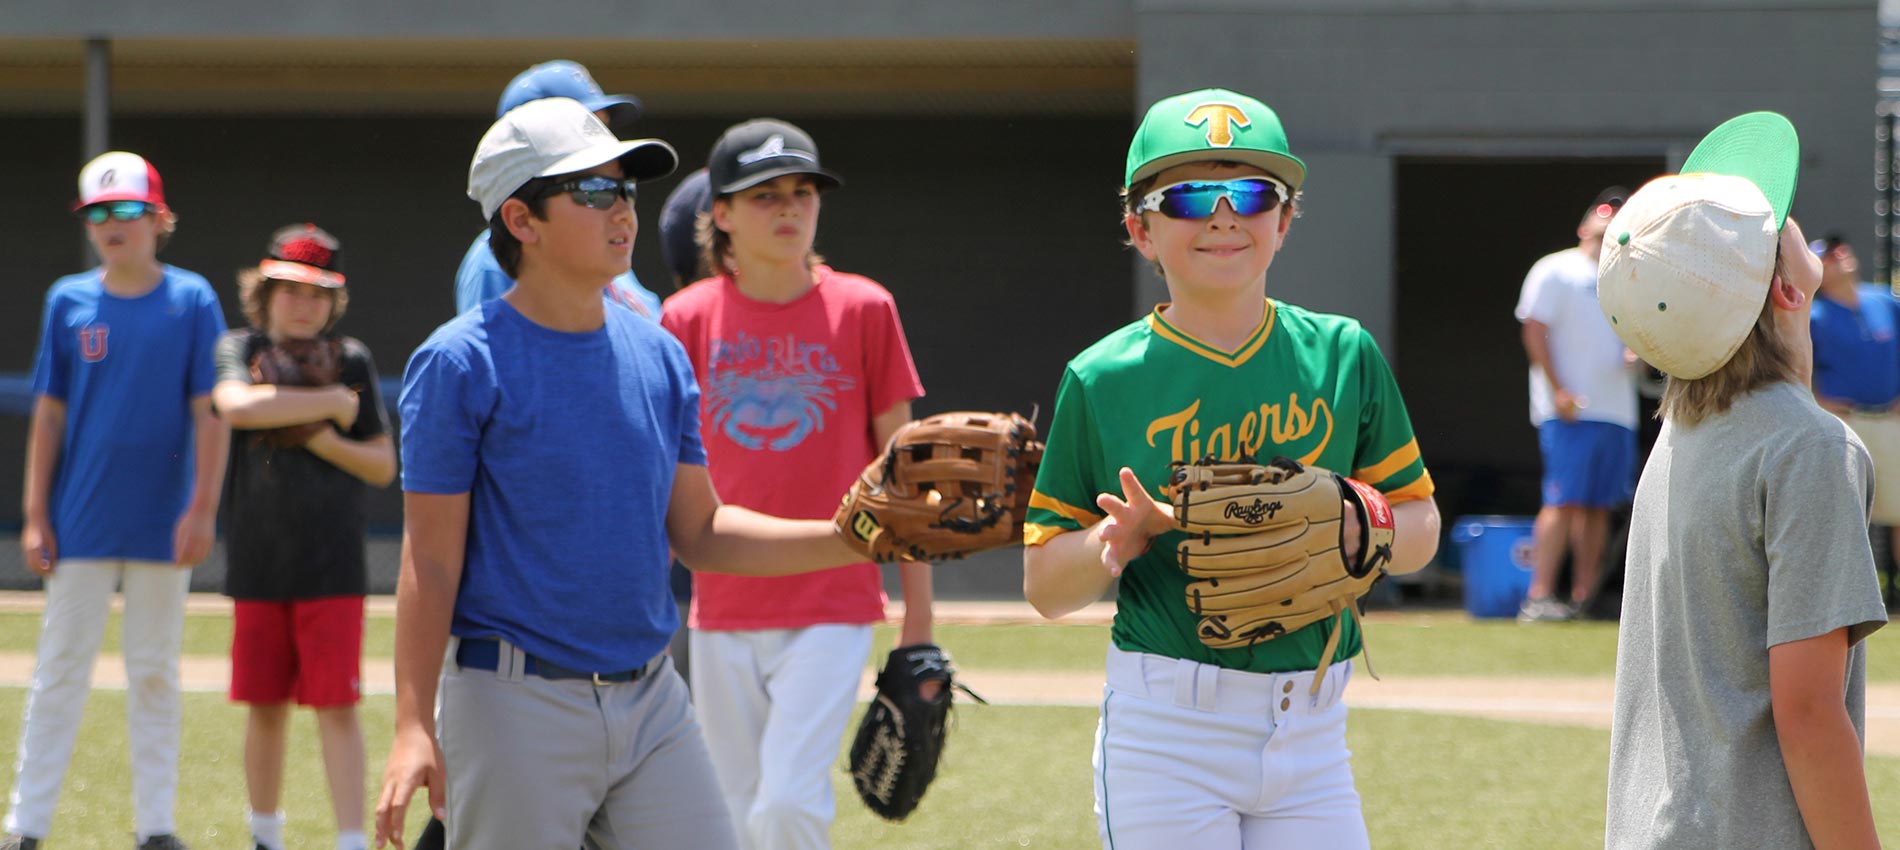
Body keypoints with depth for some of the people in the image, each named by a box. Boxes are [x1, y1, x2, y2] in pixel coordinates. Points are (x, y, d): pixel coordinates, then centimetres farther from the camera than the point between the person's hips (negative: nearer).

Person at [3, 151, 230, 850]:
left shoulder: (192, 300, -1)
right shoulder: (68, 301, 3)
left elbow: (209, 412, -3)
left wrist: (203, 508, -10)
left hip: (162, 525, -1)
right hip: (81, 524, 1)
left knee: (156, 675, 7)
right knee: (59, 673, 1)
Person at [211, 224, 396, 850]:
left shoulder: (350, 360, 5)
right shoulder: (241, 350, 3)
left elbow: (384, 467, 6)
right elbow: (237, 406, -21)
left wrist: (327, 441, -11)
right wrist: (332, 402, -15)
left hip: (332, 569, -1)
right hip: (259, 566, 1)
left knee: (336, 707, -6)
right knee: (266, 707, 8)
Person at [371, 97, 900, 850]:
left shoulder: (660, 357, 10)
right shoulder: (462, 365, -8)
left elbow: (700, 533, 13)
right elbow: (432, 560, -10)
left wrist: (853, 540, -1)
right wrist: (414, 727, -19)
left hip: (652, 703, 6)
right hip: (514, 704, -6)